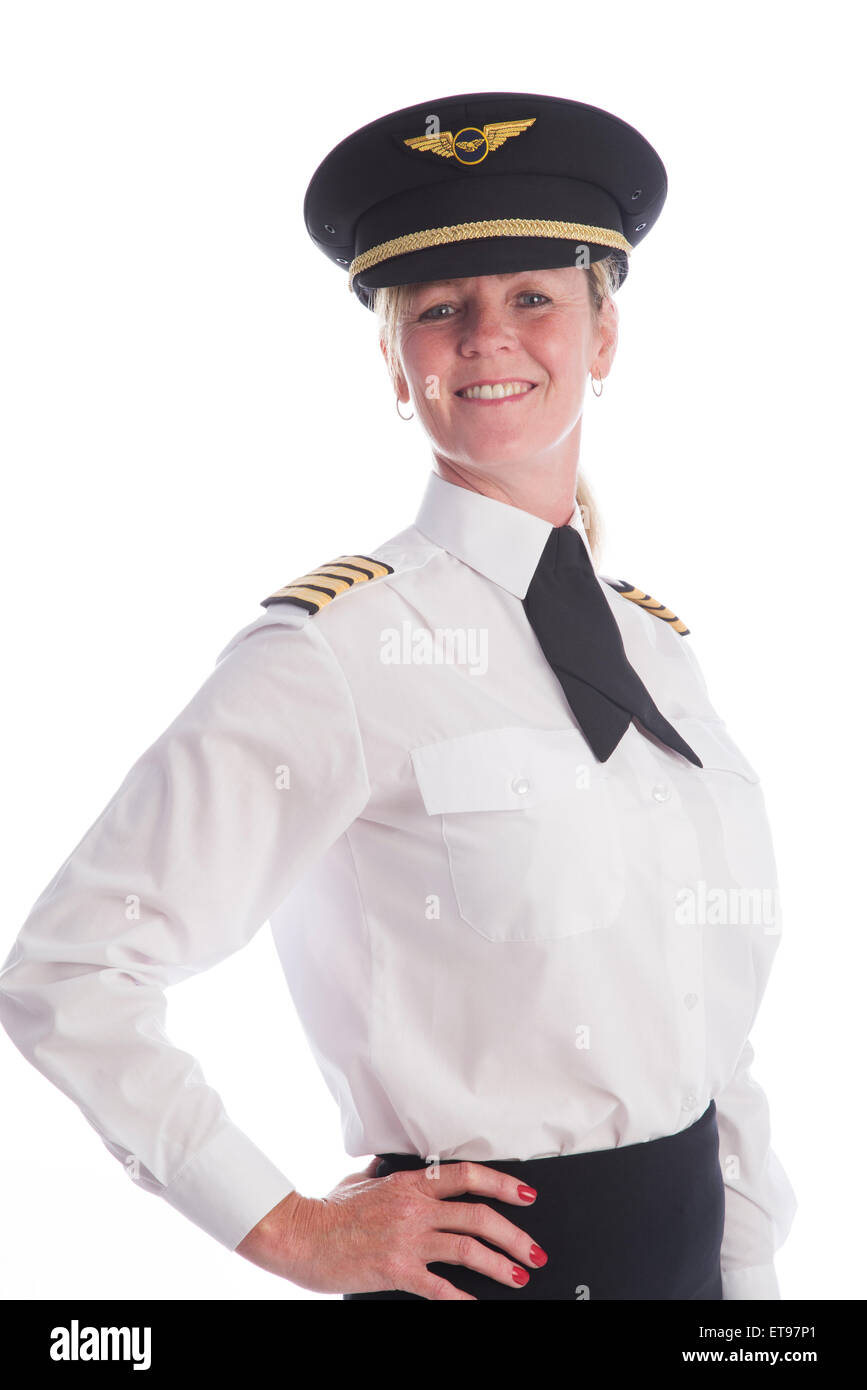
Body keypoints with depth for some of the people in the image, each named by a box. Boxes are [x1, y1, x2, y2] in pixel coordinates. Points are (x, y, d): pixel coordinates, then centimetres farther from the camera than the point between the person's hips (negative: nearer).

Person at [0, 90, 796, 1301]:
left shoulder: (657, 645, 5)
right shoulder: (341, 647, -15)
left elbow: (719, 1035, 11)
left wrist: (753, 1270, 7)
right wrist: (290, 1232, -13)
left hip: (690, 1243, 6)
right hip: (482, 1263, -6)